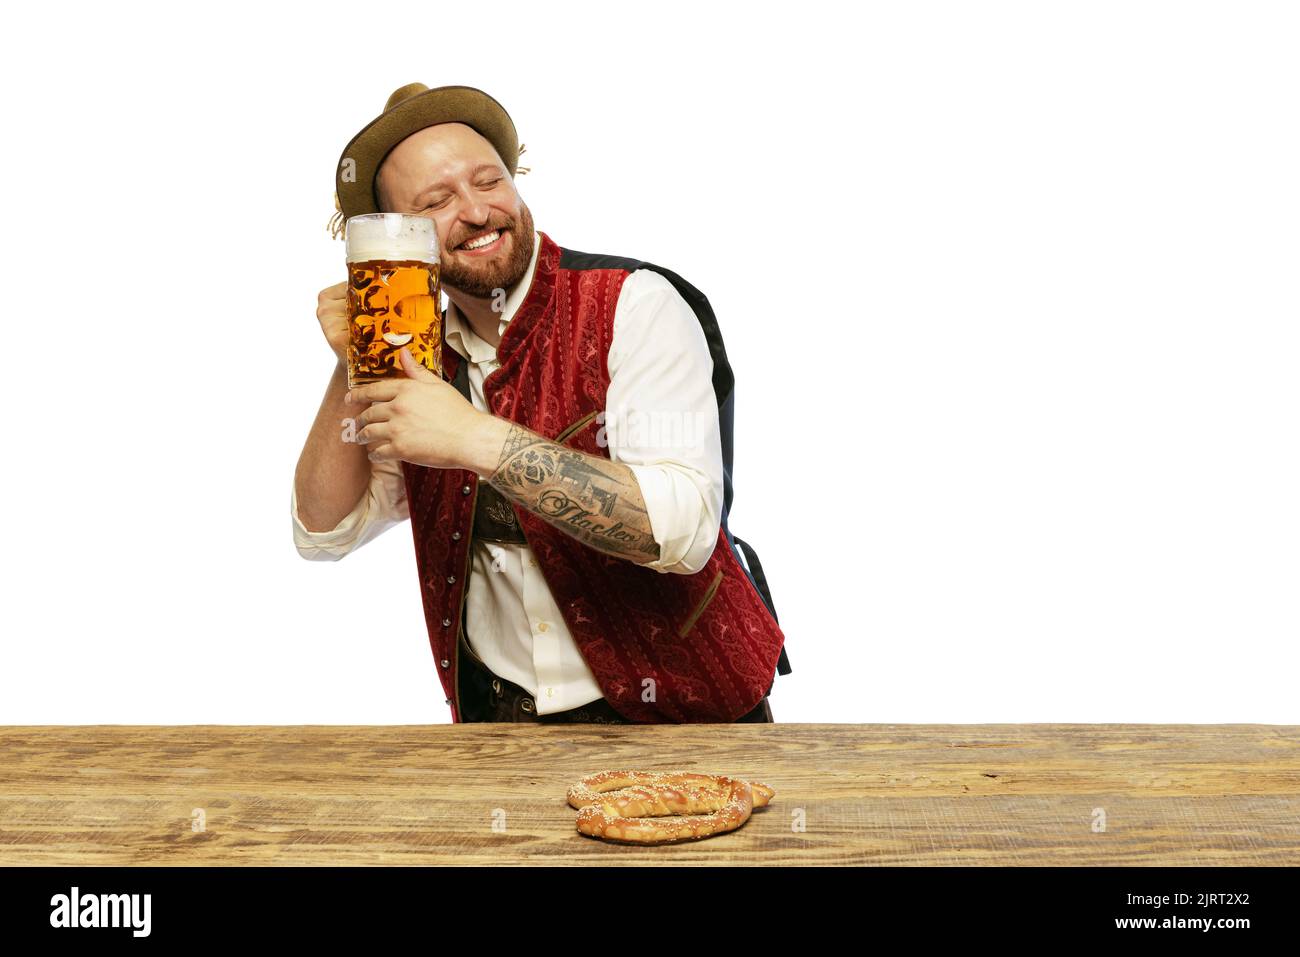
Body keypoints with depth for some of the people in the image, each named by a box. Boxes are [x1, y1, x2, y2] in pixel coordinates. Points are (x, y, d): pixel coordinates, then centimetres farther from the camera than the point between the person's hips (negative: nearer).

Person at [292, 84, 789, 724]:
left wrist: (478, 441, -29)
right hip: (499, 715, 5)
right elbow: (325, 533, 9)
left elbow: (683, 527, -25)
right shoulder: (421, 358, 5)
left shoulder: (634, 306, -13)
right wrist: (352, 367, -3)